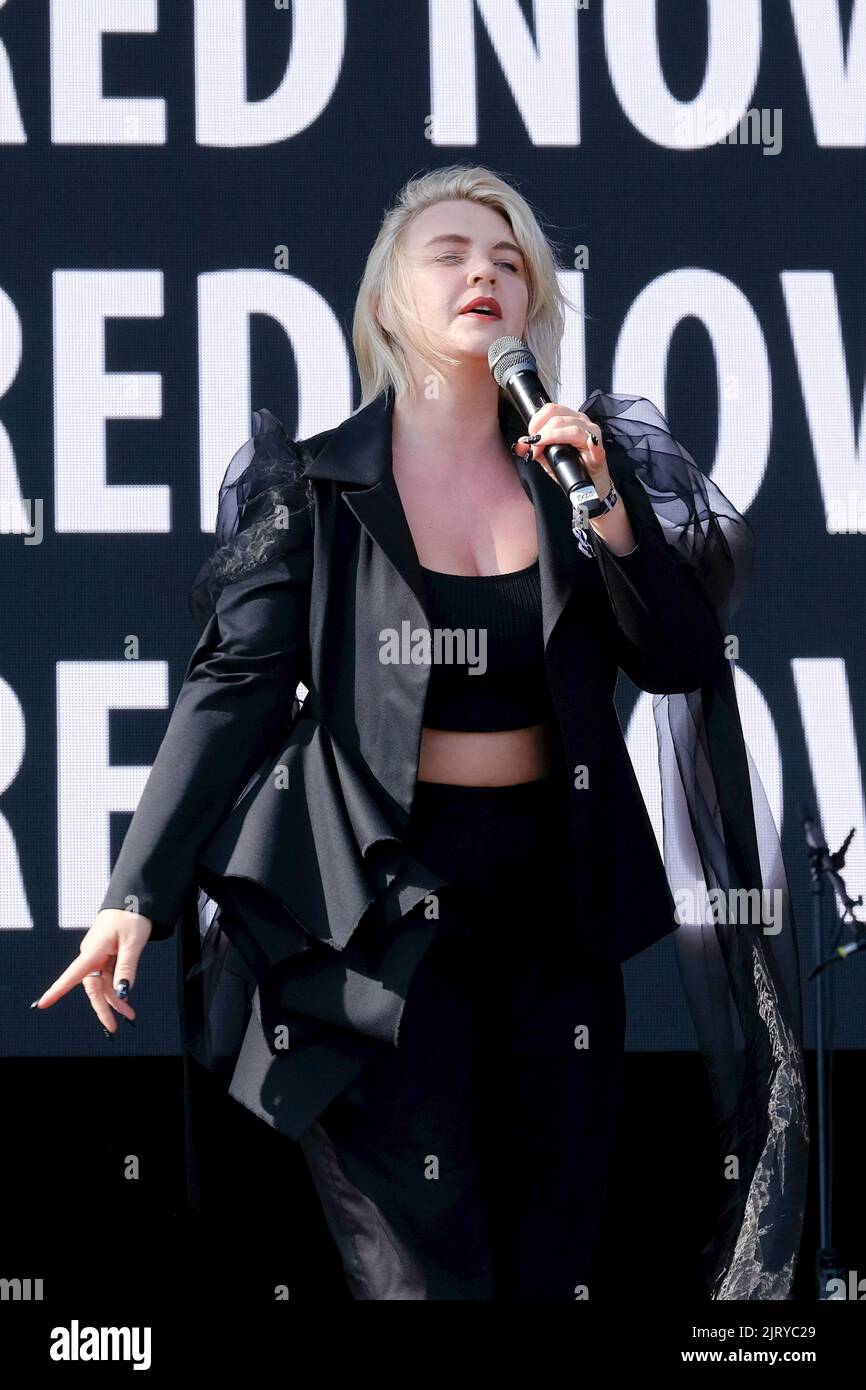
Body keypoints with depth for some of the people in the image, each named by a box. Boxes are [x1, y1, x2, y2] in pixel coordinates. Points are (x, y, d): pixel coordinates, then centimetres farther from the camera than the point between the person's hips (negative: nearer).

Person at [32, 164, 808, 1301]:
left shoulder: (583, 462, 5)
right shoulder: (317, 484, -3)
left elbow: (683, 663, 2)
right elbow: (237, 686, -6)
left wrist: (606, 513, -13)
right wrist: (136, 896, -12)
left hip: (553, 891, 4)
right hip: (382, 896, -3)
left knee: (557, 1253, 8)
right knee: (424, 1260, -7)